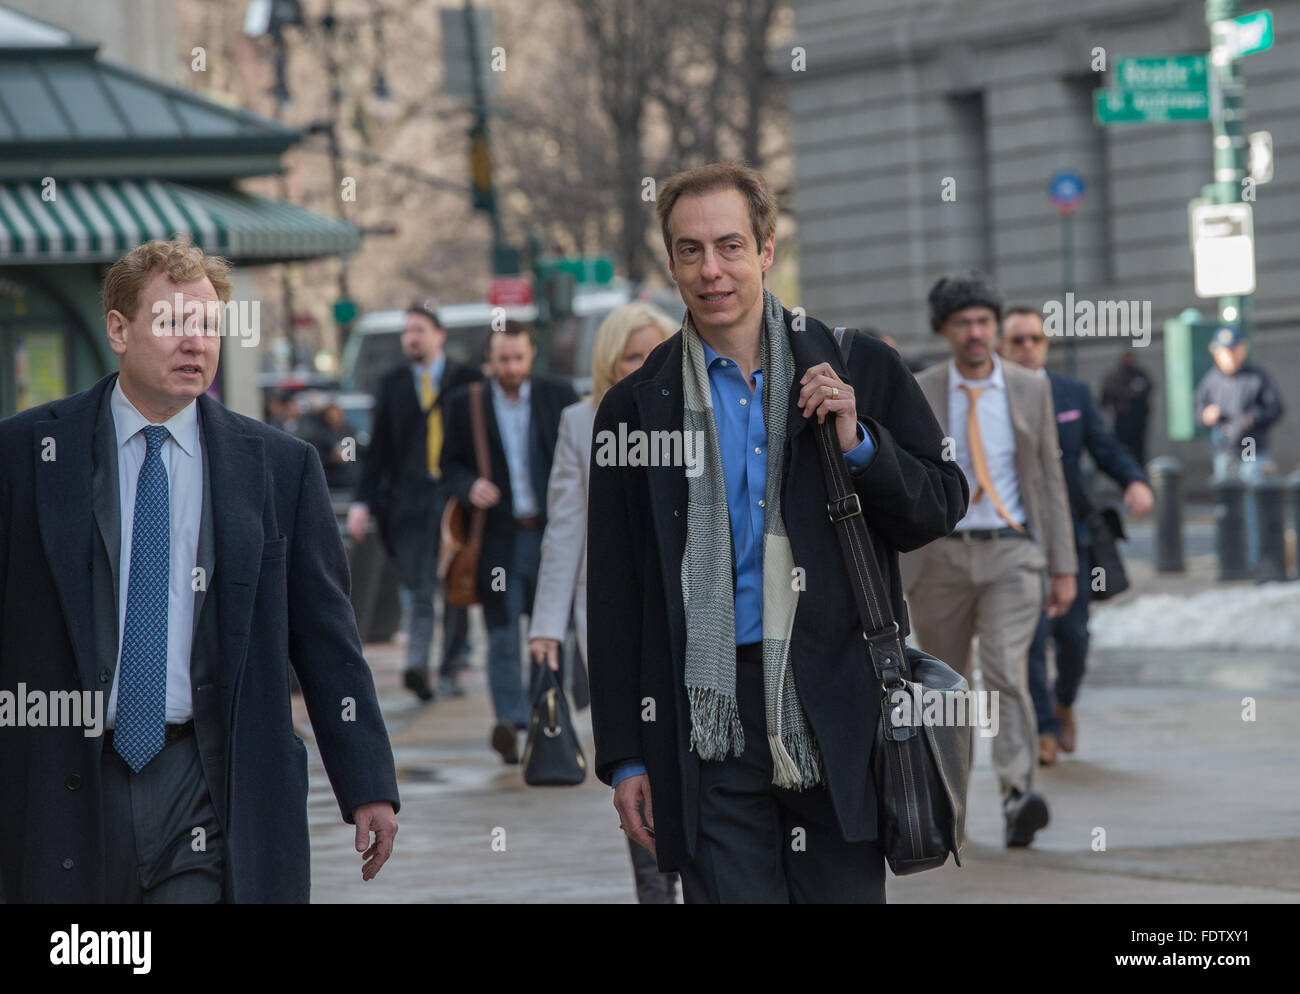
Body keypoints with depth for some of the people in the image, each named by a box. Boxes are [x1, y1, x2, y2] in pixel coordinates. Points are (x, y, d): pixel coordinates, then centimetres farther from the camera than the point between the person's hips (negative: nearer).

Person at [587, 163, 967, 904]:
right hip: (711, 724, 0)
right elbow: (614, 599, 7)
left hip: (840, 710, 0)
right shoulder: (638, 408, 6)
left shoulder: (861, 371, 6)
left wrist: (859, 444, -8)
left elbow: (942, 506, 11)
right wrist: (624, 755, 3)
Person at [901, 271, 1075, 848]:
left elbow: (1050, 479, 7)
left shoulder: (1031, 392, 4)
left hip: (1012, 551, -1)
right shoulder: (914, 397, 0)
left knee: (1007, 671, -19)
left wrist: (1064, 567, 4)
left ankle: (1017, 797, -29)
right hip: (940, 556, 1)